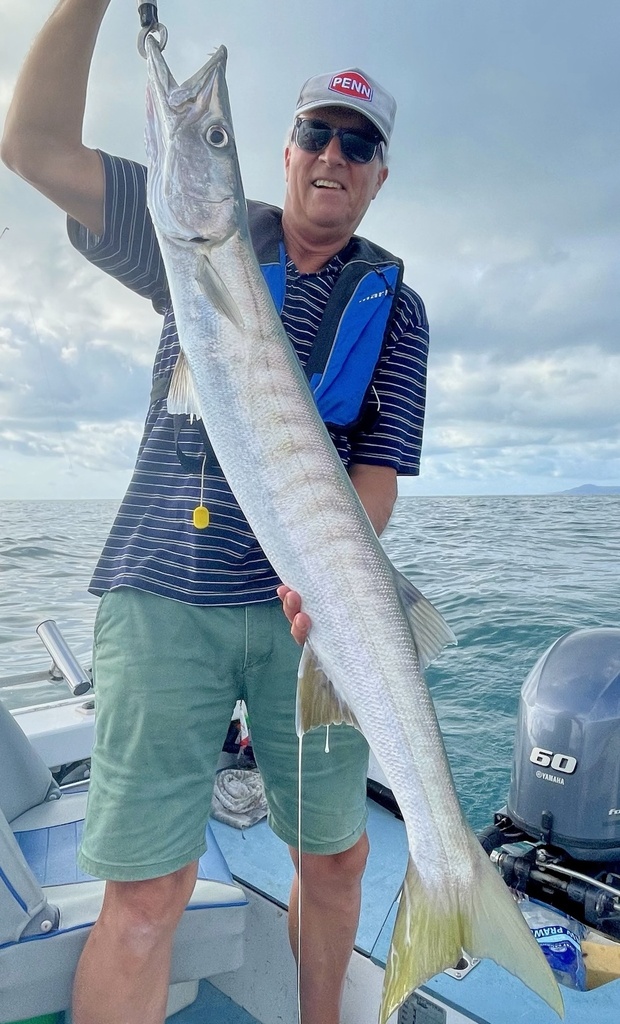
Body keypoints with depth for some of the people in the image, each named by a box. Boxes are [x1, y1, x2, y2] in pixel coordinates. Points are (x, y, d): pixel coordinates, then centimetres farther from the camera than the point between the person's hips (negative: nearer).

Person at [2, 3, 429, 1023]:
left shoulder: (395, 304, 10)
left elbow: (381, 464, 0)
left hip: (309, 601, 2)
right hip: (167, 593, -1)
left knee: (336, 854, 14)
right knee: (145, 888, -1)